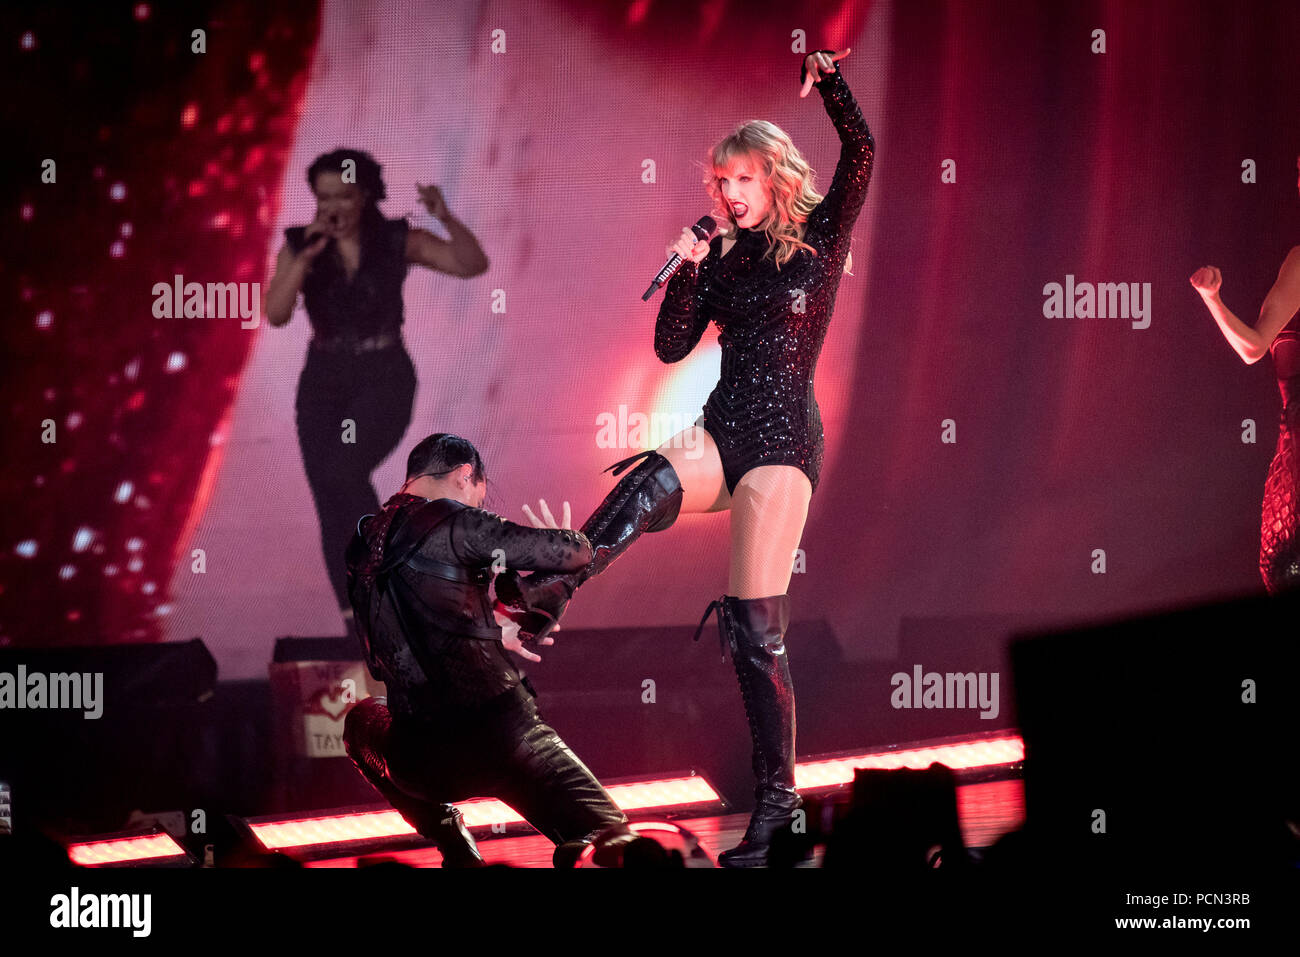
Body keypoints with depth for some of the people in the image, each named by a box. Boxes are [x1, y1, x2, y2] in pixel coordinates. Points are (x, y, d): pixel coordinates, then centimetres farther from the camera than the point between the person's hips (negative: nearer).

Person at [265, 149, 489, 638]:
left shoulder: (397, 240, -4)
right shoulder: (299, 244, -1)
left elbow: (474, 264, -12)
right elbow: (275, 313, -13)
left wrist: (445, 218, -28)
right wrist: (306, 256, -25)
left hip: (386, 380, -3)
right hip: (324, 383, 3)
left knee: (343, 472, -28)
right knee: (332, 509, -4)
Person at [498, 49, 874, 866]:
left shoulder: (819, 240, 2)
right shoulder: (723, 259, 14)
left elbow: (861, 153, -12)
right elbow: (672, 347, 9)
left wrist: (830, 83, -22)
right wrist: (687, 271, -3)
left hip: (783, 441, -4)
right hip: (721, 436, 4)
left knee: (755, 623, -8)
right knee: (644, 487, -32)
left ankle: (777, 796, 0)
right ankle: (541, 599, -49)